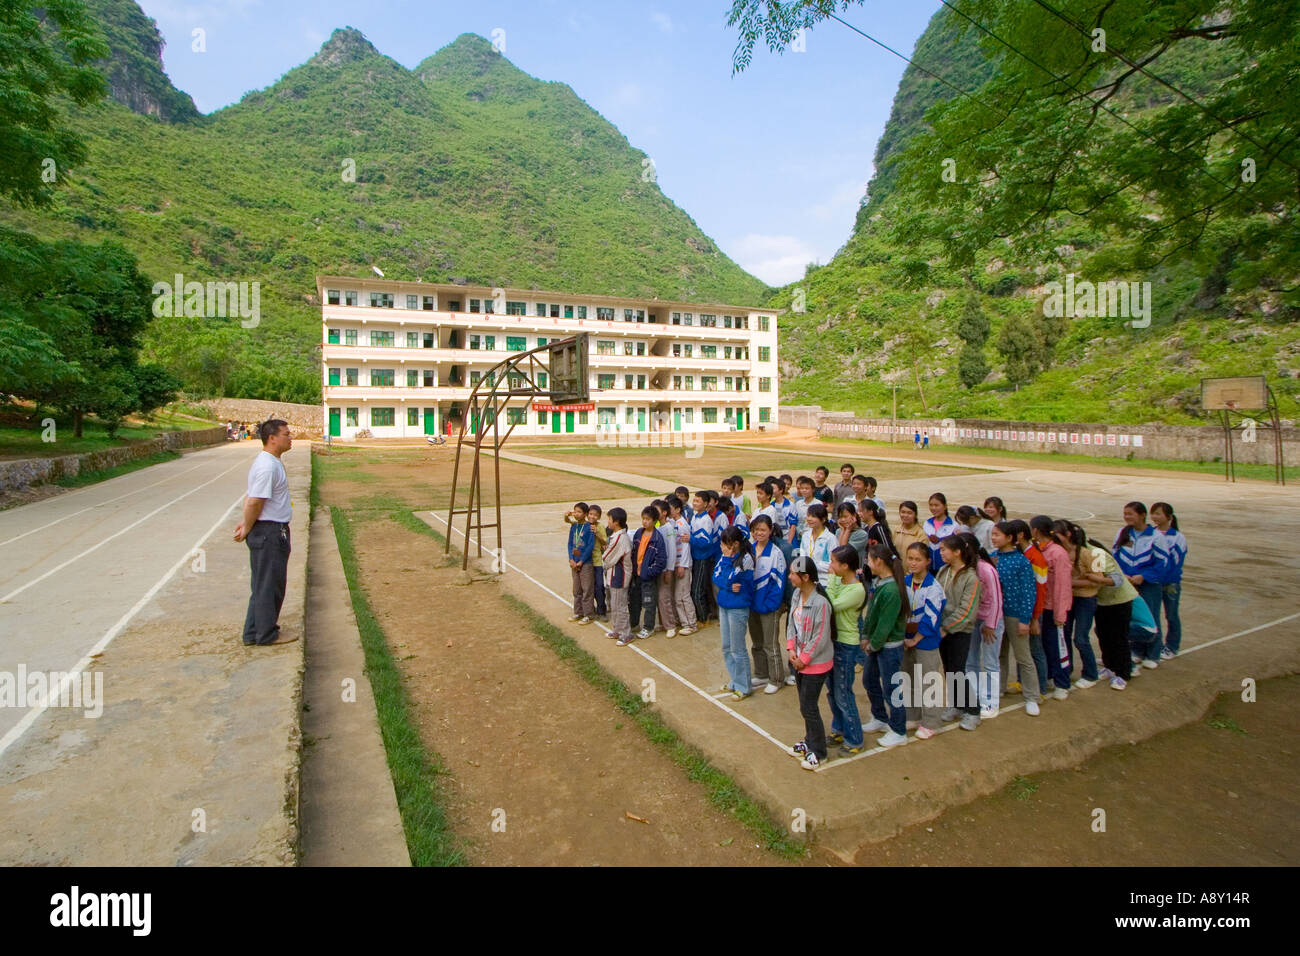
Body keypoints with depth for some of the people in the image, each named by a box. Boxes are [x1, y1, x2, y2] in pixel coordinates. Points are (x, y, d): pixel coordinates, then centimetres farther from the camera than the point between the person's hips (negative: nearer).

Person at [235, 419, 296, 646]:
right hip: (268, 532, -10)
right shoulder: (267, 466, -20)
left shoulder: (272, 462, 14)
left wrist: (246, 524, 12)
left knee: (264, 584, 17)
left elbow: (252, 499, 17)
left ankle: (254, 633, 27)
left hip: (274, 531, 10)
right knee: (268, 584, 1)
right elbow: (254, 502, -21)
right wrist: (247, 529, -10)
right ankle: (267, 634, 13)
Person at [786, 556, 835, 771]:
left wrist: (804, 659, -14)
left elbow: (820, 638, -22)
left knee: (809, 708, 1)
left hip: (816, 663, -8)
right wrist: (791, 649, -2)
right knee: (805, 705, 19)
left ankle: (817, 751, 19)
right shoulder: (796, 594, 0)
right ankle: (810, 741, 37)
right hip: (799, 659, 8)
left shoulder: (820, 603, -26)